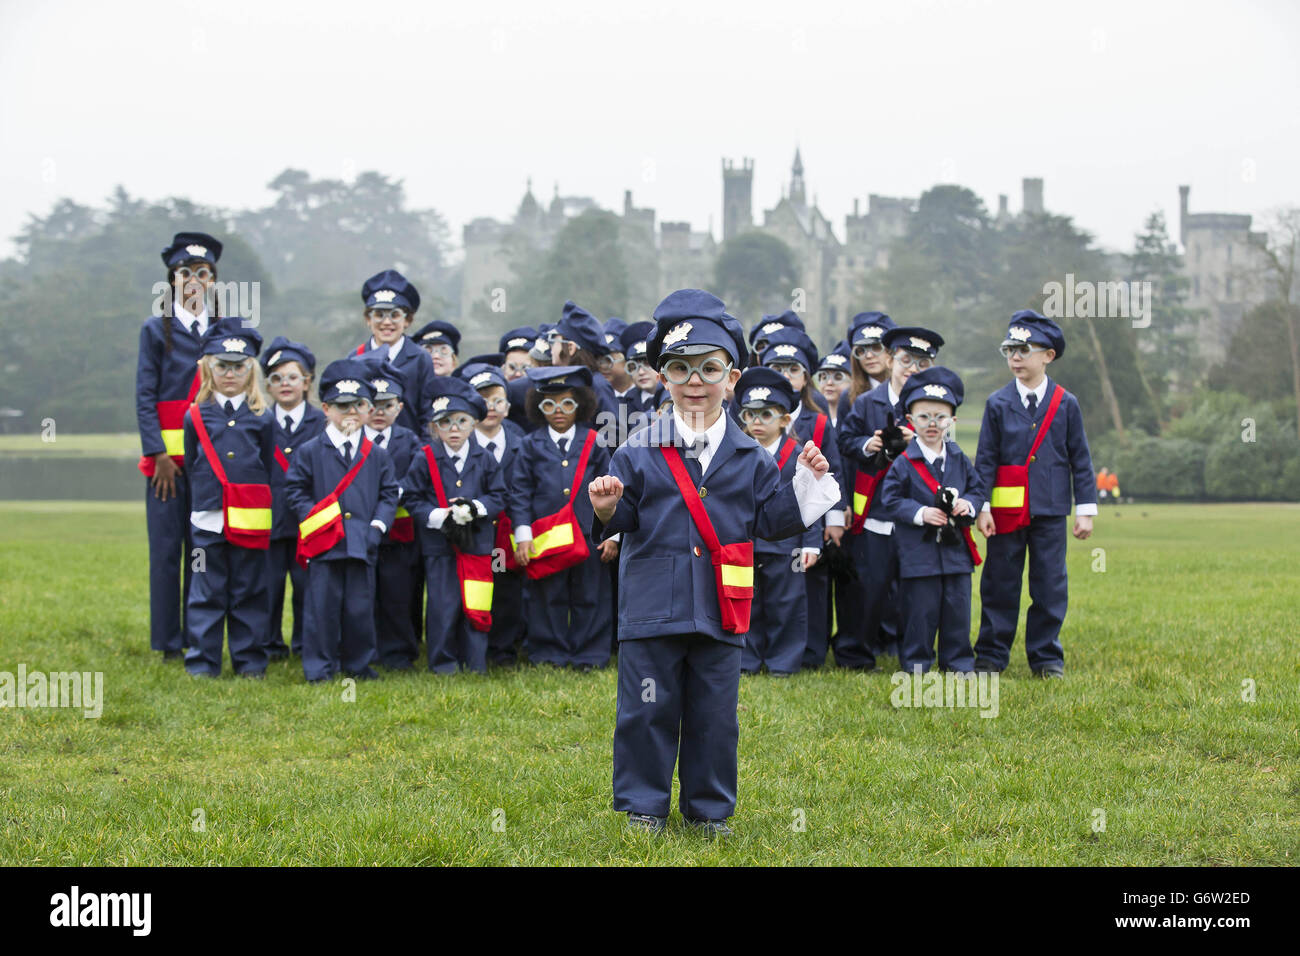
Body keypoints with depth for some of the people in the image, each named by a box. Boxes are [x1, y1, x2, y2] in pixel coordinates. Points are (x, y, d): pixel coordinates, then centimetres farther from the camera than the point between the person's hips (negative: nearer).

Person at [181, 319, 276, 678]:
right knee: (207, 592, 3)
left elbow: (270, 467, 10)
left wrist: (258, 505, 5)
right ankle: (203, 660, 9)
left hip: (251, 520, 0)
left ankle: (250, 659, 13)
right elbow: (191, 465, 12)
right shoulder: (196, 416, 6)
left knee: (249, 591, 5)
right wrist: (203, 500, 9)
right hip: (208, 519, 0)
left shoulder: (261, 418, 6)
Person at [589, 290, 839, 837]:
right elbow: (623, 518, 2)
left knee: (715, 715, 8)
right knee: (647, 710, 3)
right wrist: (606, 509, -19)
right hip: (652, 607, -2)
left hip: (720, 614, 2)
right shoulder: (640, 451, 1)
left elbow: (772, 519, 7)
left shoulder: (749, 457, 7)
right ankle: (644, 807, 16)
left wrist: (806, 481, -3)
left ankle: (710, 809, 21)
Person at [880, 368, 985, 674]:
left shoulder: (959, 459, 7)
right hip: (919, 552, -4)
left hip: (956, 548, 4)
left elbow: (977, 489, 13)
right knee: (920, 609, 1)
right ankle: (916, 660, 13)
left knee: (958, 605, 7)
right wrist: (919, 513, -19)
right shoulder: (904, 463, -5)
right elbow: (891, 498, -6)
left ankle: (958, 660, 19)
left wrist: (968, 505, -9)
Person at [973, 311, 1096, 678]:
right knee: (1000, 582, 5)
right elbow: (985, 458, 2)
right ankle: (991, 654, 14)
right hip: (1006, 507, 0)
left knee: (1050, 584, 3)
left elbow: (1080, 459, 5)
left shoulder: (1065, 403, 3)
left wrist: (1085, 510, 1)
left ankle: (1046, 657, 13)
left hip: (1050, 510, 0)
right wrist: (981, 506, -6)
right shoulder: (998, 403, 2)